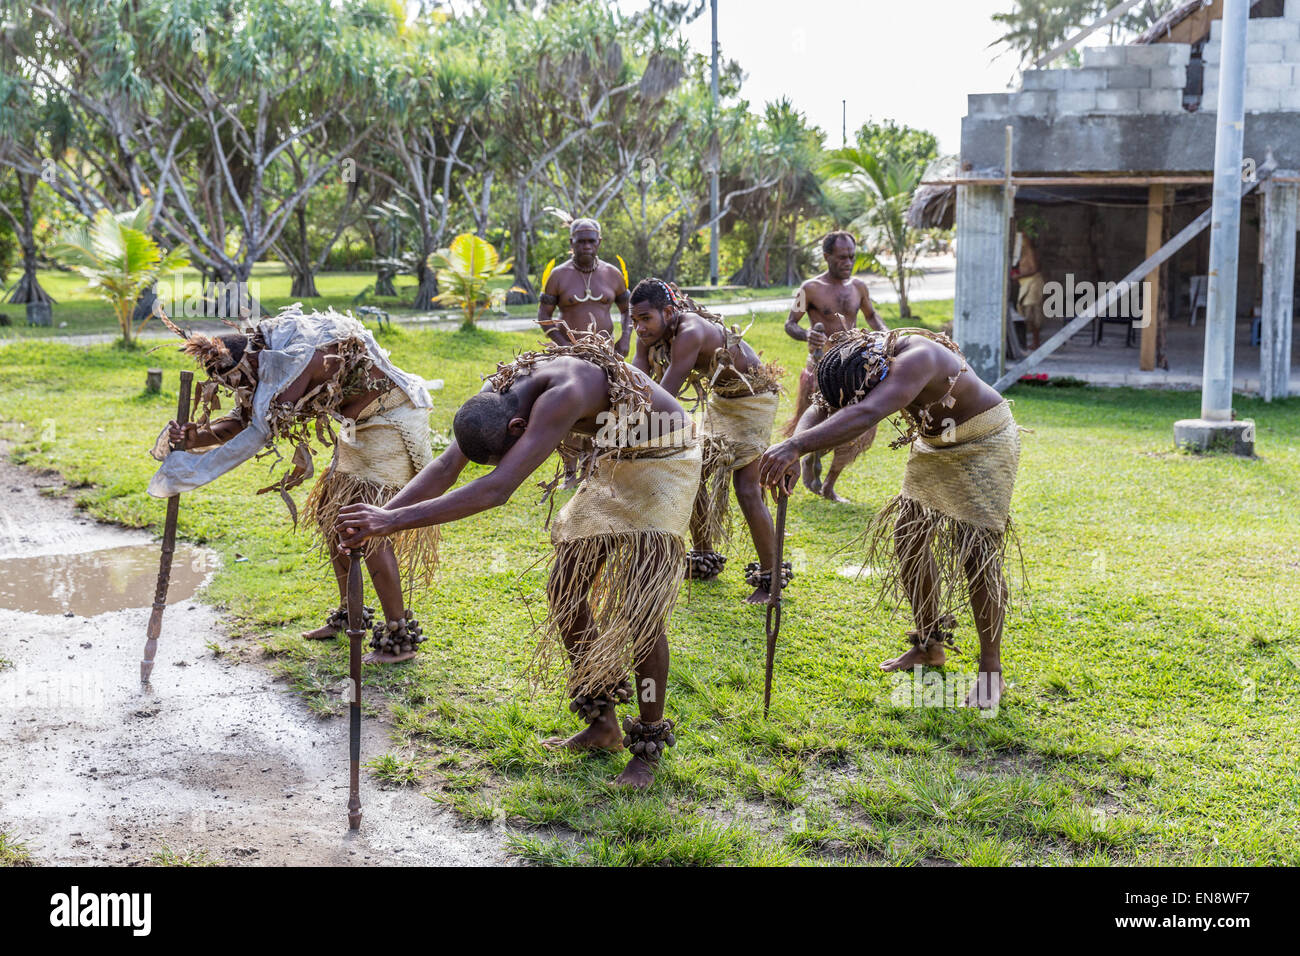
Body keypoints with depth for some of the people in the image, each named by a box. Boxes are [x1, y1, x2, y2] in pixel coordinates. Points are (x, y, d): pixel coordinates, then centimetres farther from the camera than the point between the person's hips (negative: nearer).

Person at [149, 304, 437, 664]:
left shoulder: (298, 357, -30)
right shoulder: (263, 359, 0)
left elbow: (262, 431, -32)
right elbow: (240, 420, 1)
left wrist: (193, 471, -29)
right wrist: (195, 437, -20)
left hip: (393, 421, -10)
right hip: (360, 424, 10)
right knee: (330, 515, 13)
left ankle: (400, 638, -8)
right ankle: (349, 614, 28)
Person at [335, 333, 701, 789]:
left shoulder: (564, 394, -39)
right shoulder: (497, 396, -13)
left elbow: (495, 491, -45)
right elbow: (445, 468, -9)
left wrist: (396, 520, -45)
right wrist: (378, 516, -22)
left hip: (665, 460, -8)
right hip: (612, 462, 8)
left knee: (641, 607, -13)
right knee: (564, 593, 6)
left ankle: (648, 749, 2)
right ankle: (602, 725, 21)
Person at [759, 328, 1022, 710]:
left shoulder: (914, 360, -40)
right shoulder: (860, 358, -15)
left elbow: (867, 415, -56)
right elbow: (820, 410, -18)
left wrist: (795, 446, -66)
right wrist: (790, 456, -40)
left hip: (984, 442, -8)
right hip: (933, 443, 8)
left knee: (977, 553, -11)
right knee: (908, 538, 9)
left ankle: (991, 671, 1)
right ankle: (929, 645, 25)